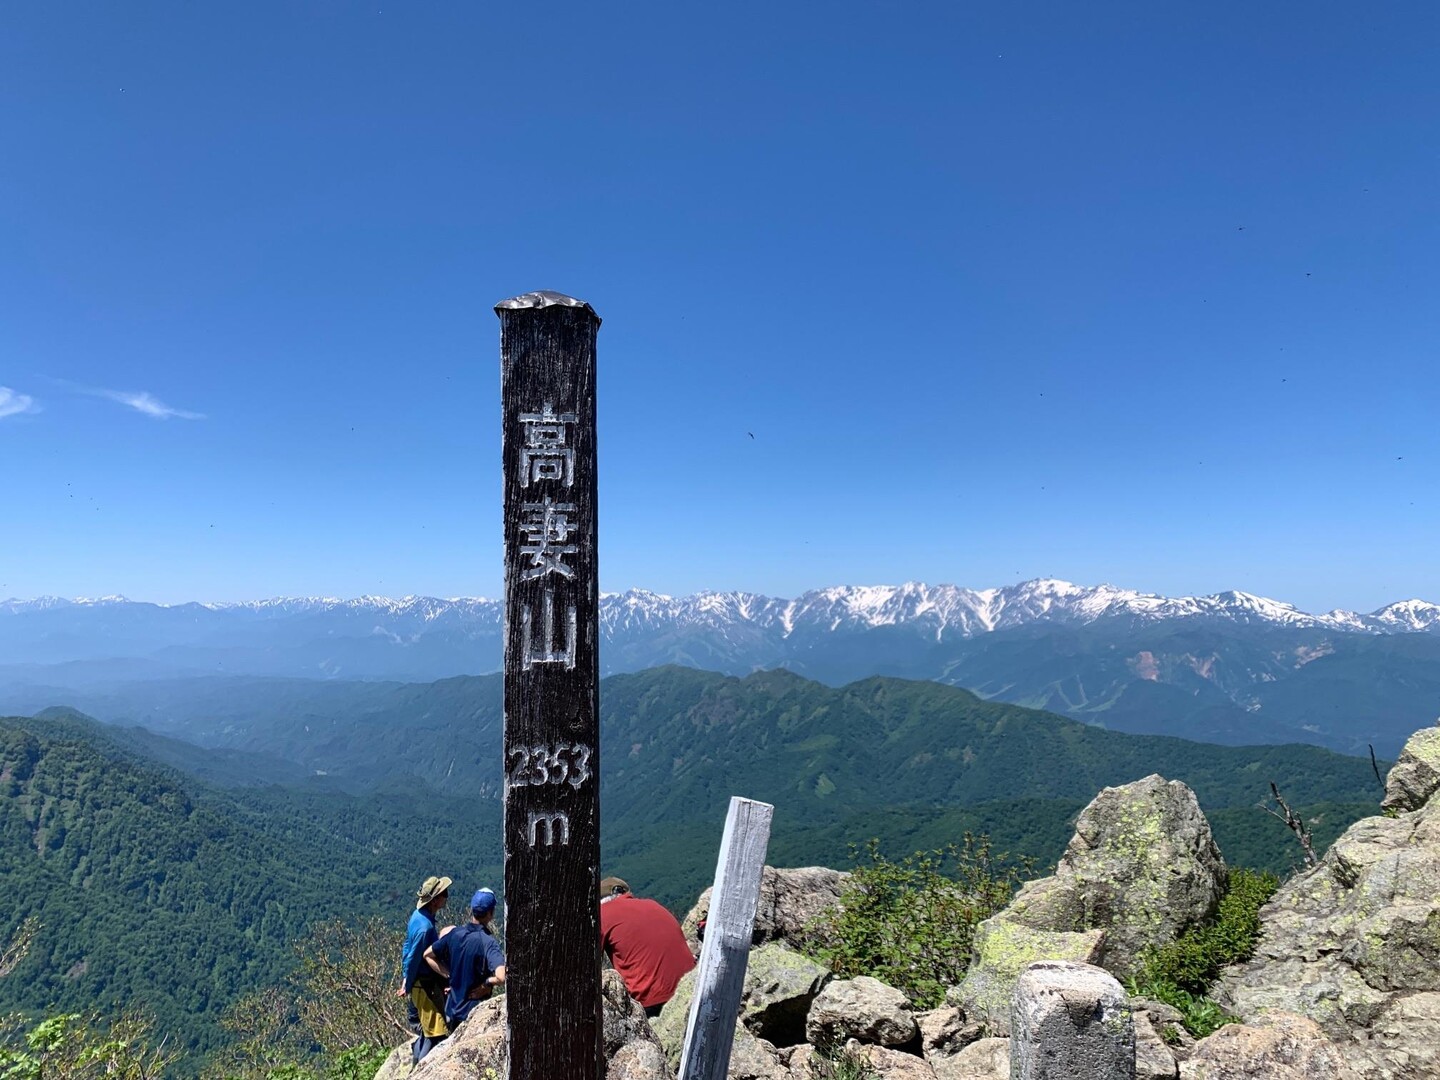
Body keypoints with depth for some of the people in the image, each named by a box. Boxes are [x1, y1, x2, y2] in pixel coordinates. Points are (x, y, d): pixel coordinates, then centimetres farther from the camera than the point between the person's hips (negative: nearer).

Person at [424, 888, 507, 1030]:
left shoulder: (455, 934, -5)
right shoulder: (488, 942, -24)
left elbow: (428, 955, 10)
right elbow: (502, 977, -37)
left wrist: (449, 976, 6)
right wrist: (487, 983, -17)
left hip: (452, 1010, 6)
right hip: (475, 1013, -6)